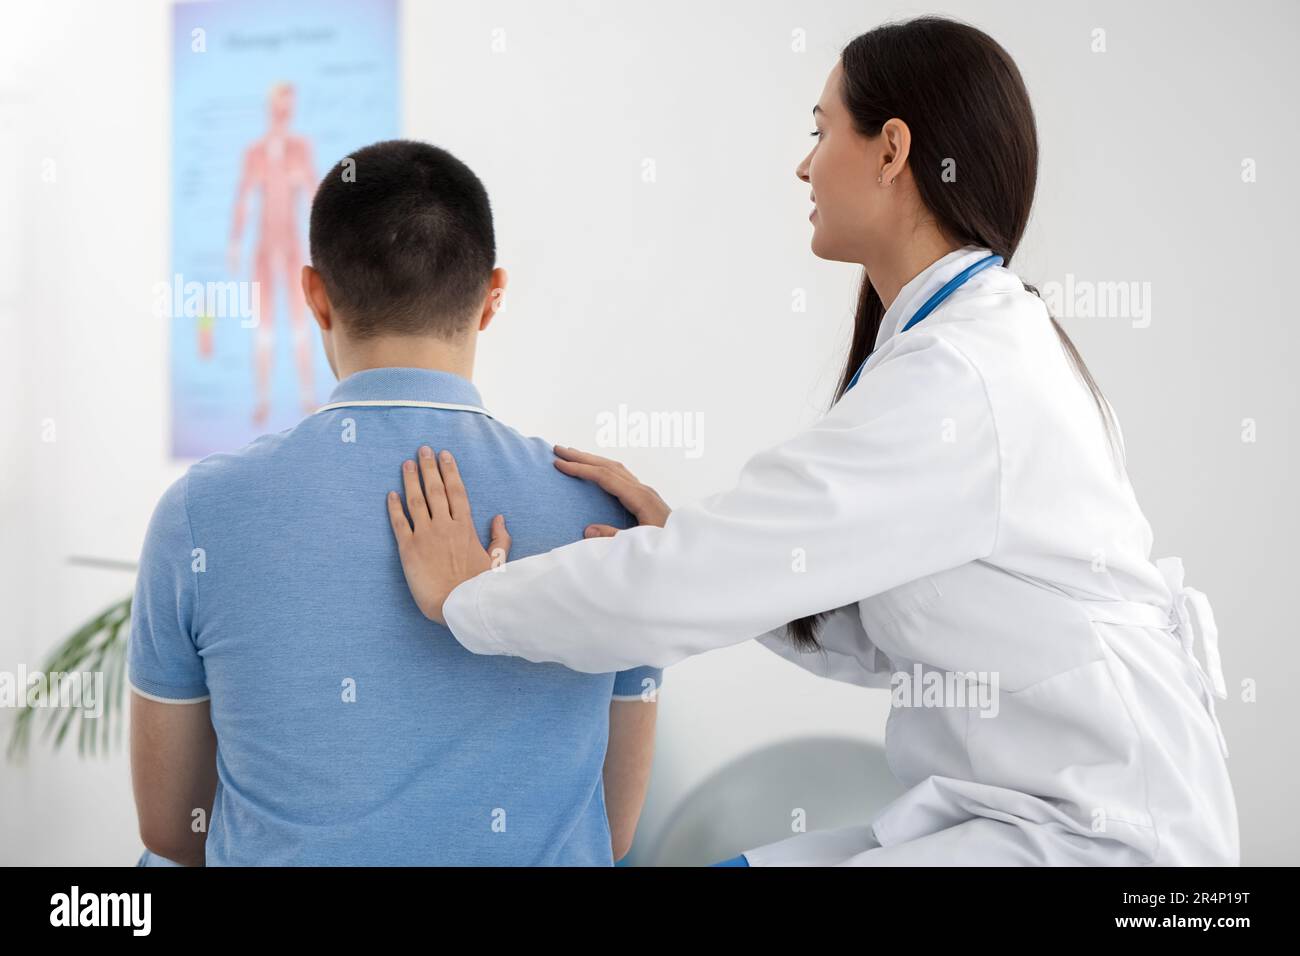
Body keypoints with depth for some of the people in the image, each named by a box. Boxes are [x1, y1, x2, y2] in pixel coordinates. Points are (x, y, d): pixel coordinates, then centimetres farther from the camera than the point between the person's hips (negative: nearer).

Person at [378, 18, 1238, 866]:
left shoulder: (958, 381, -20)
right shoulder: (989, 347, 11)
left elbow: (683, 592, -21)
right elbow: (877, 634, 10)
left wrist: (465, 595, -6)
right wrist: (679, 537, 1)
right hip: (1019, 807, 9)